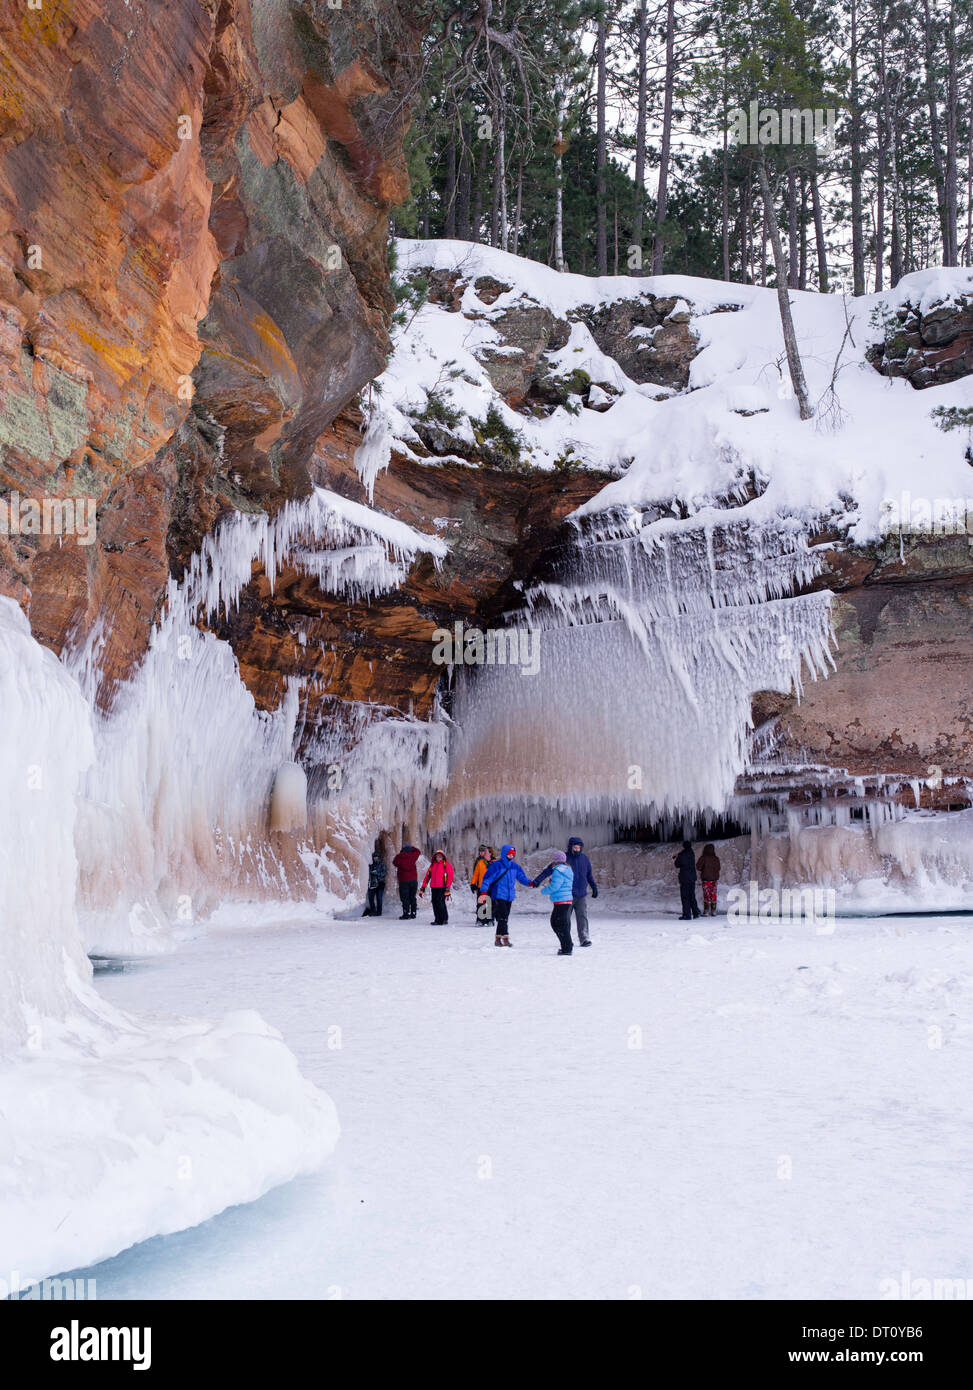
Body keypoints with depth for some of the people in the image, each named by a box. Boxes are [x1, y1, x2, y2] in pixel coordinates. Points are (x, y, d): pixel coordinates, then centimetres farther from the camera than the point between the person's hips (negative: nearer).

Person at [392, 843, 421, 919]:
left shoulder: (399, 857, -7)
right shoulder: (413, 856, -2)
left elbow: (394, 863, 14)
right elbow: (417, 851, 20)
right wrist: (411, 847, 27)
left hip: (403, 881, -3)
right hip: (413, 880, 3)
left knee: (405, 898, -2)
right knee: (412, 897, 13)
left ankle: (406, 914, -10)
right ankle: (413, 913, 15)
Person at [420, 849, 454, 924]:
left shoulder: (446, 865, -1)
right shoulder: (433, 865, 16)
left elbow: (450, 877, -7)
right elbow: (427, 876, 18)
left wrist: (447, 889, -15)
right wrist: (422, 888, 13)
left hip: (442, 887, -6)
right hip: (434, 887, 6)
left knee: (440, 902, -14)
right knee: (434, 903, 2)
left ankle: (444, 919, -2)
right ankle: (437, 919, 10)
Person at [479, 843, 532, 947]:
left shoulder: (515, 867, 8)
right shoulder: (496, 865, -8)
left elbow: (522, 878, 12)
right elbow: (487, 879, -10)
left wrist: (530, 883, -9)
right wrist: (483, 892, -19)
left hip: (510, 896, 6)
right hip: (498, 895, -6)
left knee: (505, 918, 8)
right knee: (503, 916, -16)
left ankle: (498, 938, 17)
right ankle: (505, 938, -17)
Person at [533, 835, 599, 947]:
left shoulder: (584, 859, 8)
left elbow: (589, 875, 21)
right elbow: (548, 870, -8)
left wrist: (594, 887, 19)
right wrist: (537, 881, -16)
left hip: (582, 895, 2)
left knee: (582, 917, -5)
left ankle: (584, 939, -3)